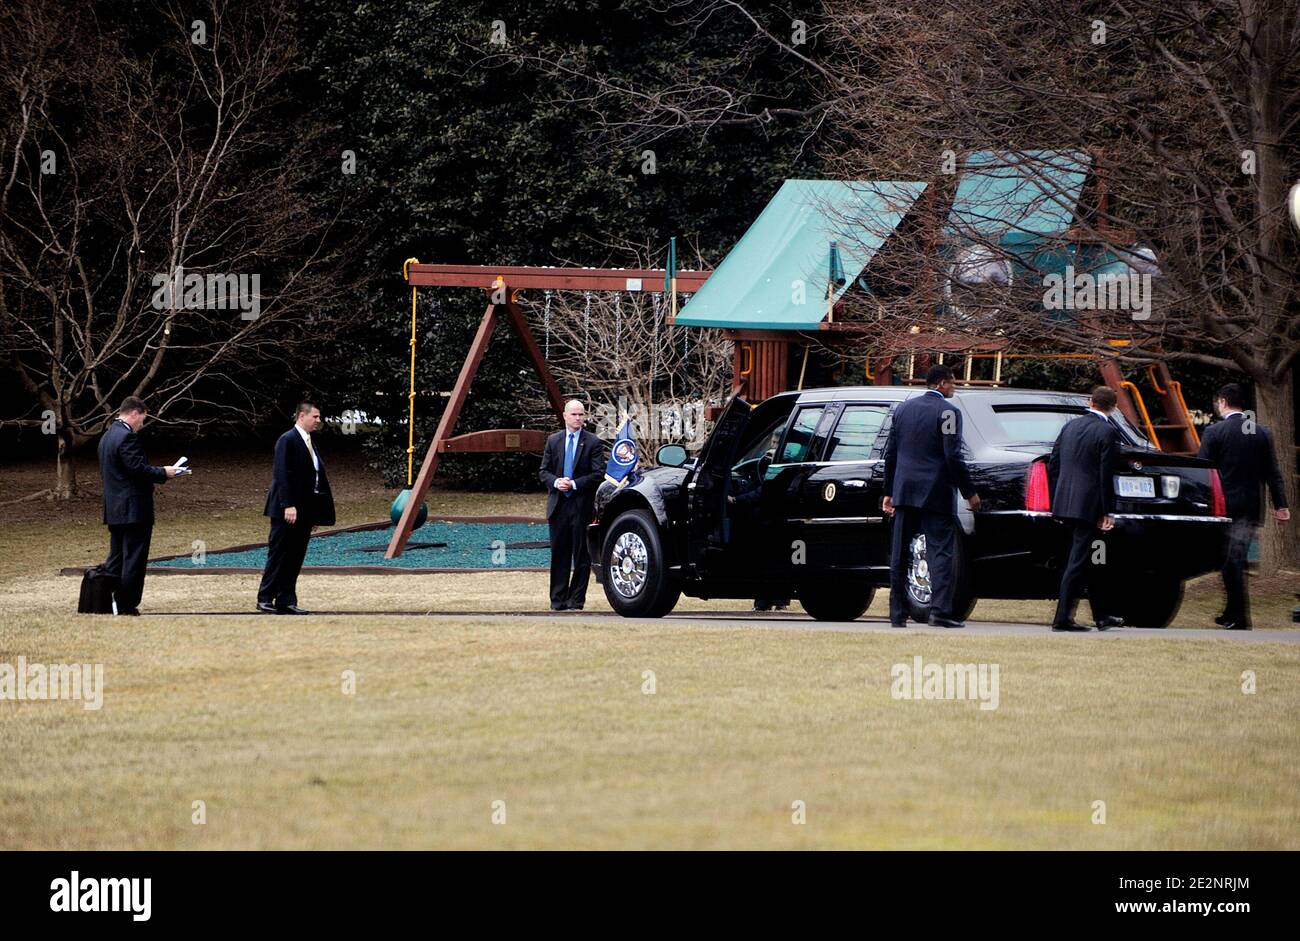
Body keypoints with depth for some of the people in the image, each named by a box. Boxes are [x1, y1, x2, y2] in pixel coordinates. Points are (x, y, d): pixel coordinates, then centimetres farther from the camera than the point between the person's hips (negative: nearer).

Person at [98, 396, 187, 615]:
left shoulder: (107, 437, 15)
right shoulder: (127, 437, -16)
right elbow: (138, 468, -22)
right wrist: (163, 473, -9)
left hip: (114, 509, 10)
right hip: (134, 510, -10)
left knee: (116, 557, 14)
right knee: (134, 558, -4)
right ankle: (127, 605, -3)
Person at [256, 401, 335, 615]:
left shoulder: (309, 443, 17)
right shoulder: (288, 440, -10)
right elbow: (282, 475, -17)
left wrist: (315, 513, 16)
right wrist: (288, 505, -23)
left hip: (304, 511, 8)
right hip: (288, 510, -8)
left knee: (295, 557, 7)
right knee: (279, 555, -4)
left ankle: (286, 601, 9)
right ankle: (265, 599, 1)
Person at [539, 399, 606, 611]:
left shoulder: (593, 443, 0)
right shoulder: (553, 441, 12)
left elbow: (598, 474, -5)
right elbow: (543, 471, 11)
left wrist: (574, 484, -14)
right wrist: (556, 482, -9)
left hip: (582, 506, -3)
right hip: (558, 505, 3)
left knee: (581, 555, -1)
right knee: (559, 554, 5)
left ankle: (576, 600, 3)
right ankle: (558, 600, 9)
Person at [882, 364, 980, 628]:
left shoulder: (903, 409, 11)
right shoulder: (947, 412, -8)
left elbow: (891, 454, 12)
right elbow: (953, 457, -13)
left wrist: (889, 492, 18)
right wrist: (969, 492, -6)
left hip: (905, 492, 6)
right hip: (936, 494, -6)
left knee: (900, 555, 8)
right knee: (941, 551, -4)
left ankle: (898, 614, 10)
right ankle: (940, 610, -13)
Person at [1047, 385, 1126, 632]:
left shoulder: (1070, 426, 10)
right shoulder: (1108, 432, -11)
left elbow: (1052, 465, 13)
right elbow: (1106, 476, -14)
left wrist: (1057, 500, 20)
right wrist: (1108, 512, -10)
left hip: (1065, 501, 7)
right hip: (1088, 506, -7)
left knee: (1089, 560, 16)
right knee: (1079, 561, -4)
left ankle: (1102, 616, 24)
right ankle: (1062, 618, -7)